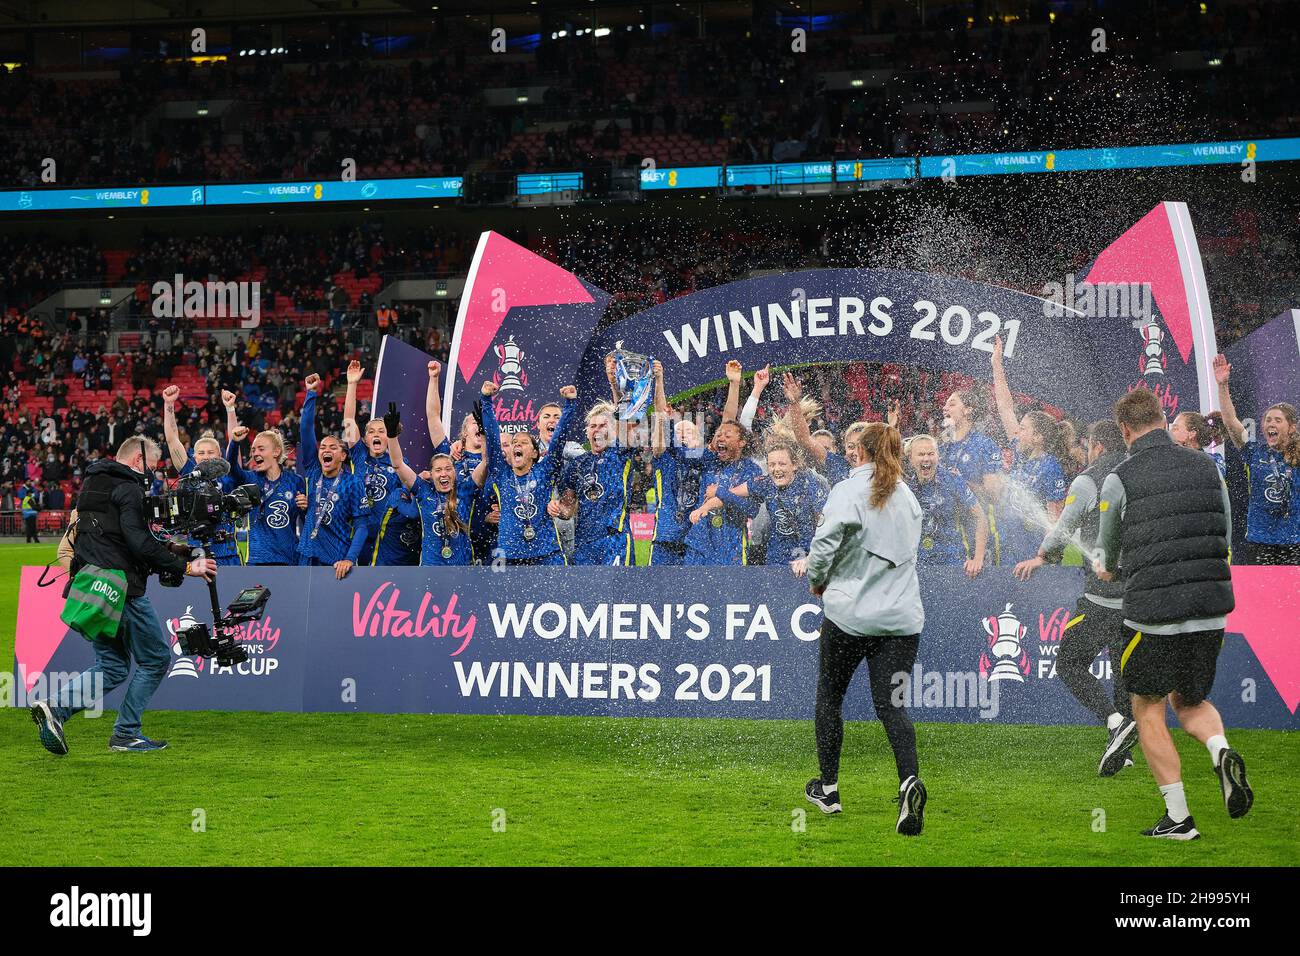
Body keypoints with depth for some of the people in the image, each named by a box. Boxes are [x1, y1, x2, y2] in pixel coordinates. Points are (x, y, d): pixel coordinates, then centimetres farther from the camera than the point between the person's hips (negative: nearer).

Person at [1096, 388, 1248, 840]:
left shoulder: (1120, 480, -6)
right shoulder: (1207, 468, 5)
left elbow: (1109, 550, 11)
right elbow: (1225, 537, 13)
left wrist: (1107, 567, 35)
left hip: (1152, 615, -4)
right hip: (1211, 612, 4)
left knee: (1149, 710, 11)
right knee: (1190, 701, 22)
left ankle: (1178, 817, 7)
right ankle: (1222, 752, -8)